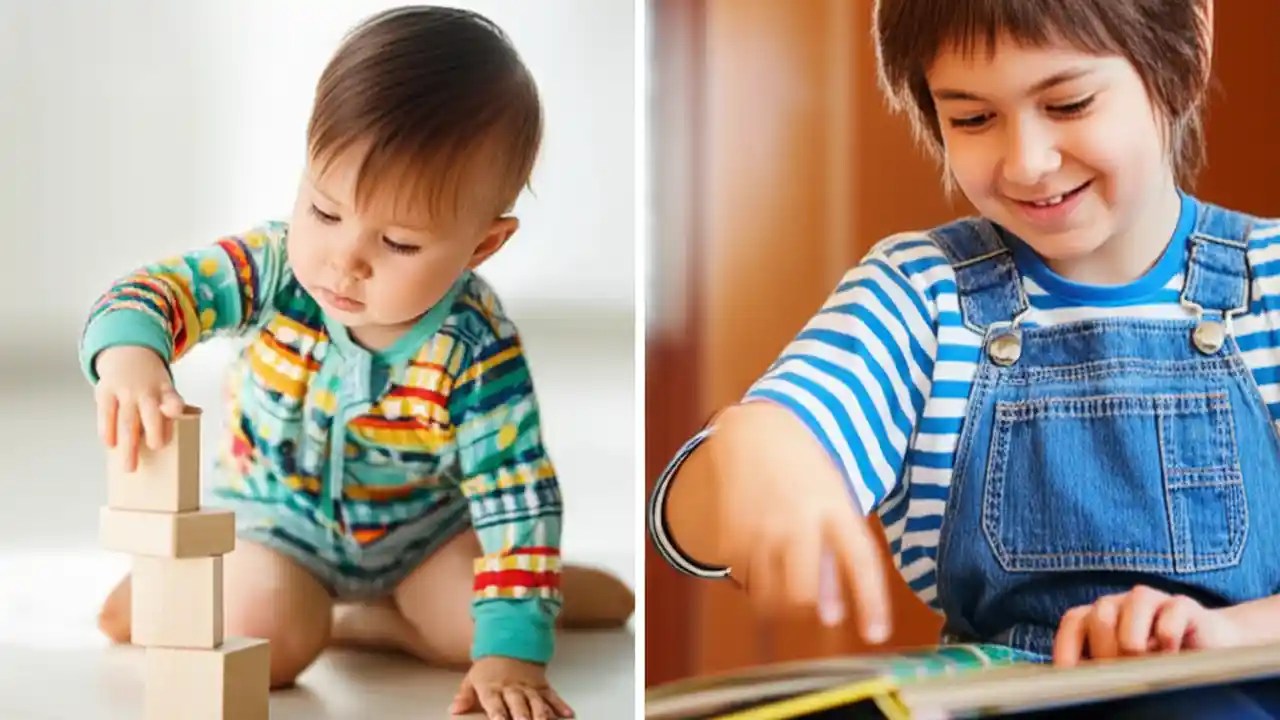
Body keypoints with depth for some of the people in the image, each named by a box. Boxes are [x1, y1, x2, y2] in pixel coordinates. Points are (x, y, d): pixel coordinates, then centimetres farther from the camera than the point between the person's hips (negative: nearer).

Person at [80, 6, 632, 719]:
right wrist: (129, 353, -58)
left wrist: (512, 649, -34)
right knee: (266, 637, -26)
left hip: (418, 525, 1)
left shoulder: (478, 351, -28)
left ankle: (367, 620, 8)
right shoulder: (273, 264, -24)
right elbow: (154, 291, -33)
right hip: (277, 518, -1)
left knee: (478, 624, -20)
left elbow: (518, 499, -27)